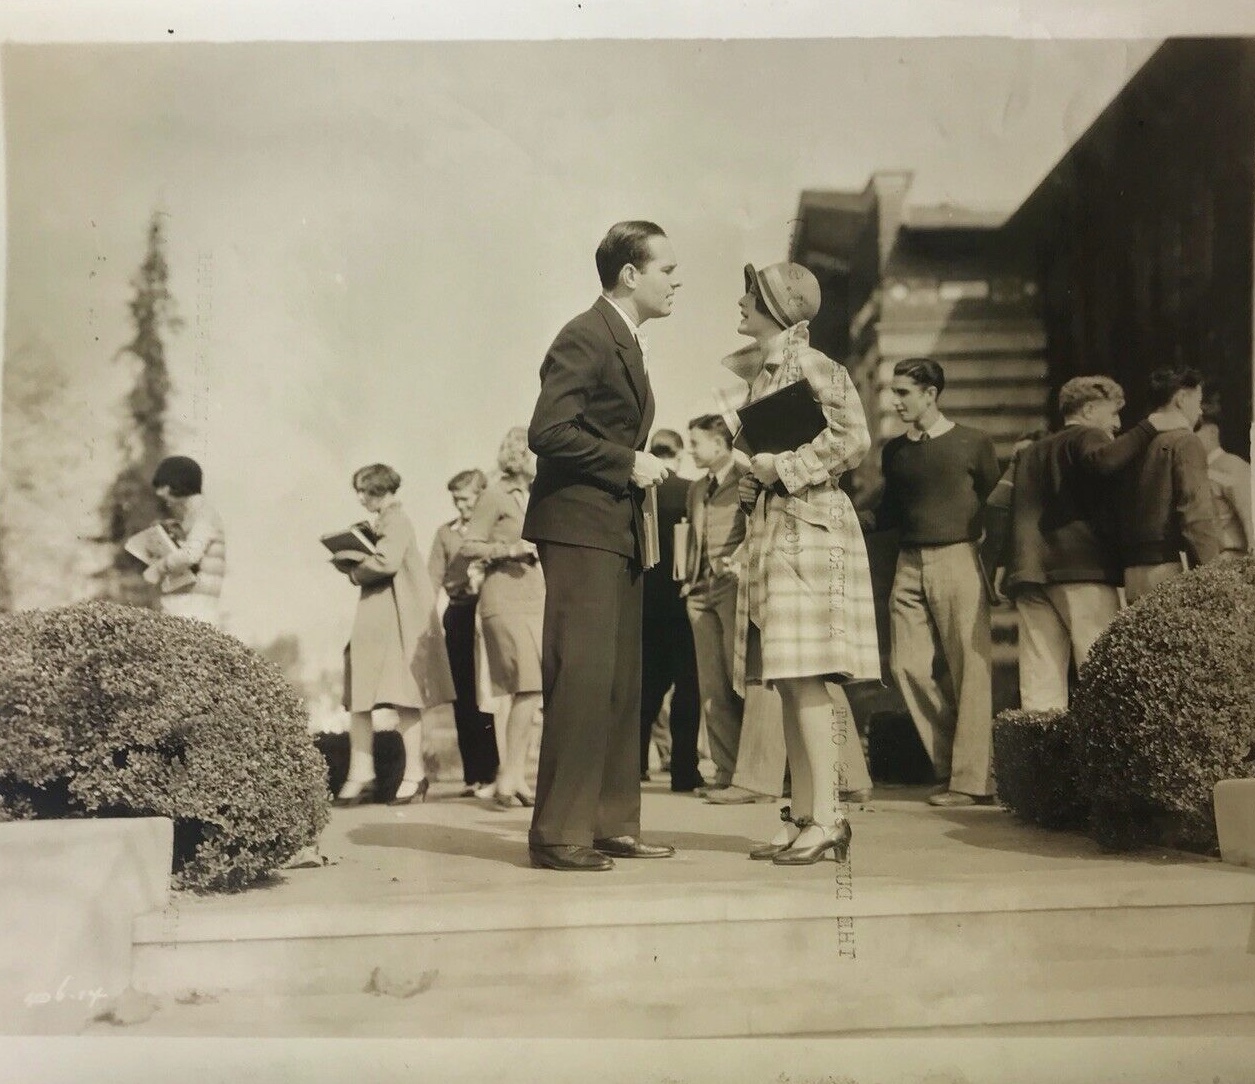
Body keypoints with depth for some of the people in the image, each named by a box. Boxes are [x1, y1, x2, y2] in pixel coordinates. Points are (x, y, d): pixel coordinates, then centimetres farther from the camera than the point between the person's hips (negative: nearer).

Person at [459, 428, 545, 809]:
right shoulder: (496, 496, -2)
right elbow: (468, 547, -8)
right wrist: (509, 549, -19)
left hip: (536, 598, 8)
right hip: (506, 599, -8)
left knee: (527, 692, 3)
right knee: (530, 686, -18)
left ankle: (516, 777, 7)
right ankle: (509, 775, -13)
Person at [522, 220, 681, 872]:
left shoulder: (626, 343, 20)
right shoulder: (585, 339, -11)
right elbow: (547, 431, -20)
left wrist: (641, 467, 11)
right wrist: (628, 462, -16)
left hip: (617, 532, 10)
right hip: (580, 529, -10)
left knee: (621, 684, 10)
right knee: (582, 678, -11)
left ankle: (611, 824, 17)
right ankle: (558, 834, -5)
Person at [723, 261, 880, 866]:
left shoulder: (811, 367, -7)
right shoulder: (758, 375, 19)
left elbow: (853, 440, -17)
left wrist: (782, 468, -14)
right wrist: (750, 481, 12)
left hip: (809, 528, -9)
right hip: (771, 531, 9)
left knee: (804, 677, -12)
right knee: (787, 683, 7)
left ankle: (827, 818, -8)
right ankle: (803, 817, 10)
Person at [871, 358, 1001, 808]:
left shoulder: (972, 443, 3)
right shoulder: (894, 451, 15)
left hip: (957, 560, -5)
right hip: (908, 564, 5)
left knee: (969, 670, -6)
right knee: (908, 667, -2)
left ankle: (971, 779, -1)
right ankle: (950, 763, 11)